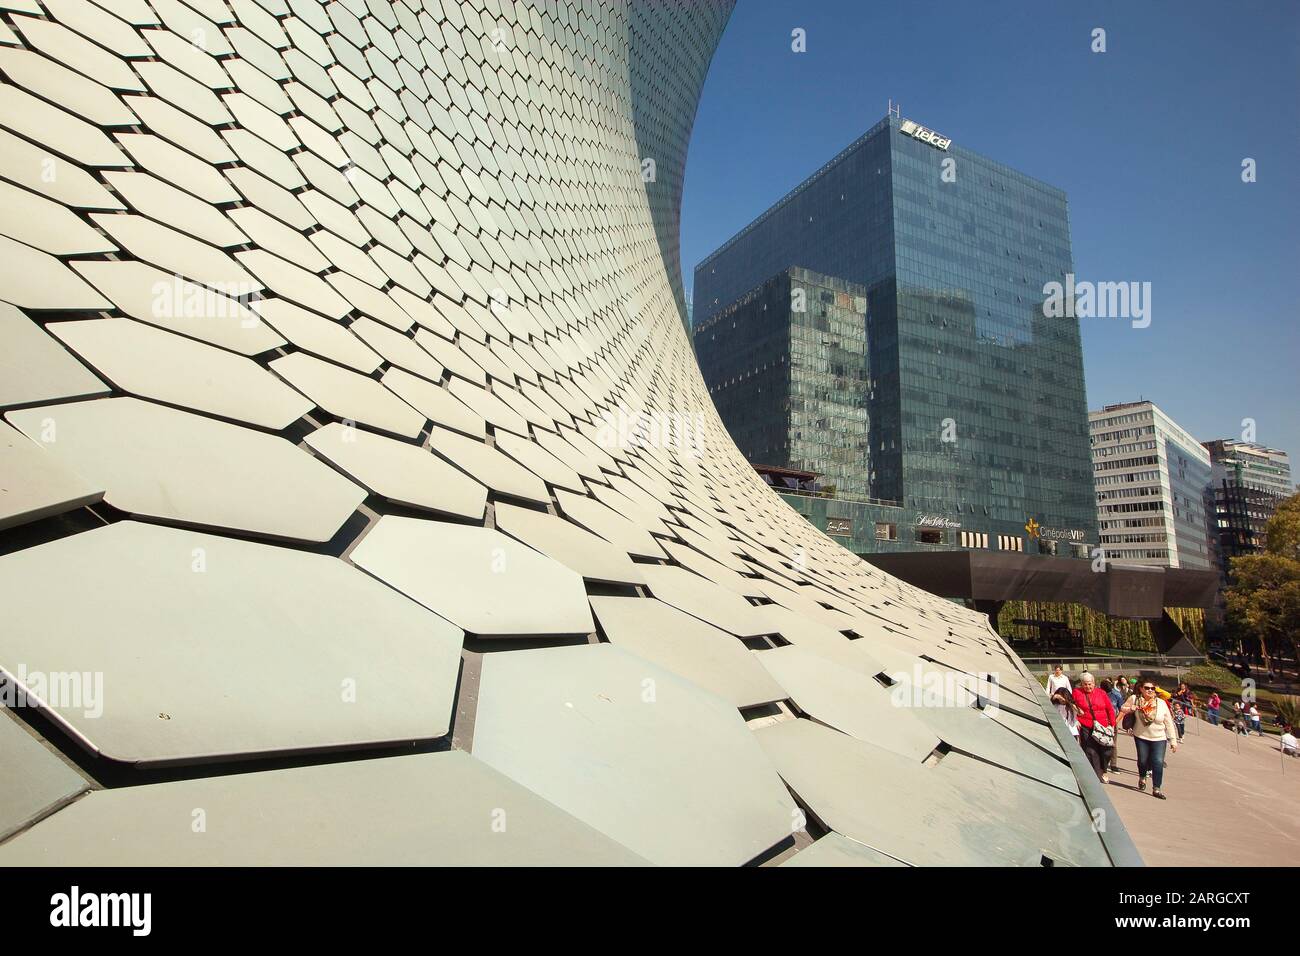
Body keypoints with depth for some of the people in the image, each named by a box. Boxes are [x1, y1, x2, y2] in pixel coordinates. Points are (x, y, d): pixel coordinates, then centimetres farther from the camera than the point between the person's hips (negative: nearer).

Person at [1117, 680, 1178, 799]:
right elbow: (1122, 709, 7)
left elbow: (1169, 723, -3)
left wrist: (1173, 740, -3)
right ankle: (1142, 778, 37)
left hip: (1159, 739, 0)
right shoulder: (1134, 699, -7)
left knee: (1158, 762, -10)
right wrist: (1129, 709, -15)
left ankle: (1156, 789, 1)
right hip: (1141, 737, 0)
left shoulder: (1161, 703, -7)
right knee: (1143, 760, 7)